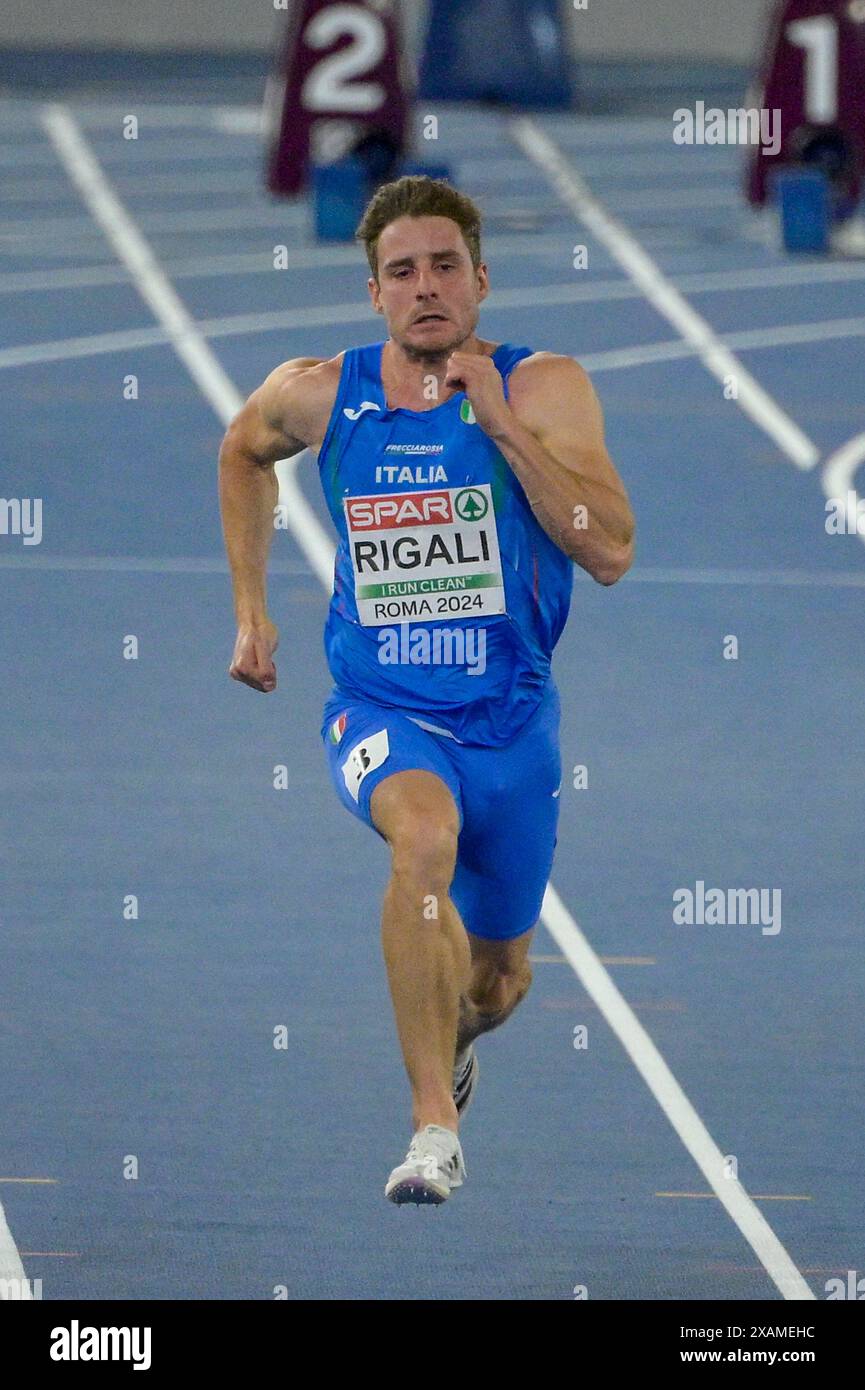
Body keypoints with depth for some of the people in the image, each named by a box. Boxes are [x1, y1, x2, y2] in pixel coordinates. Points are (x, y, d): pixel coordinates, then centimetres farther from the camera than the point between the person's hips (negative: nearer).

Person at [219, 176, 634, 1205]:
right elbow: (243, 450, 21)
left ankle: (450, 1038, 55)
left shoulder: (544, 389, -10)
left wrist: (501, 422, -26)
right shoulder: (318, 394, -4)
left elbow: (611, 552, -21)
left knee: (496, 982, 15)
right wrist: (250, 609, 17)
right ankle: (434, 1125, -35)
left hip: (509, 720, 1)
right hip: (379, 710, -1)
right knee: (425, 835, -36)